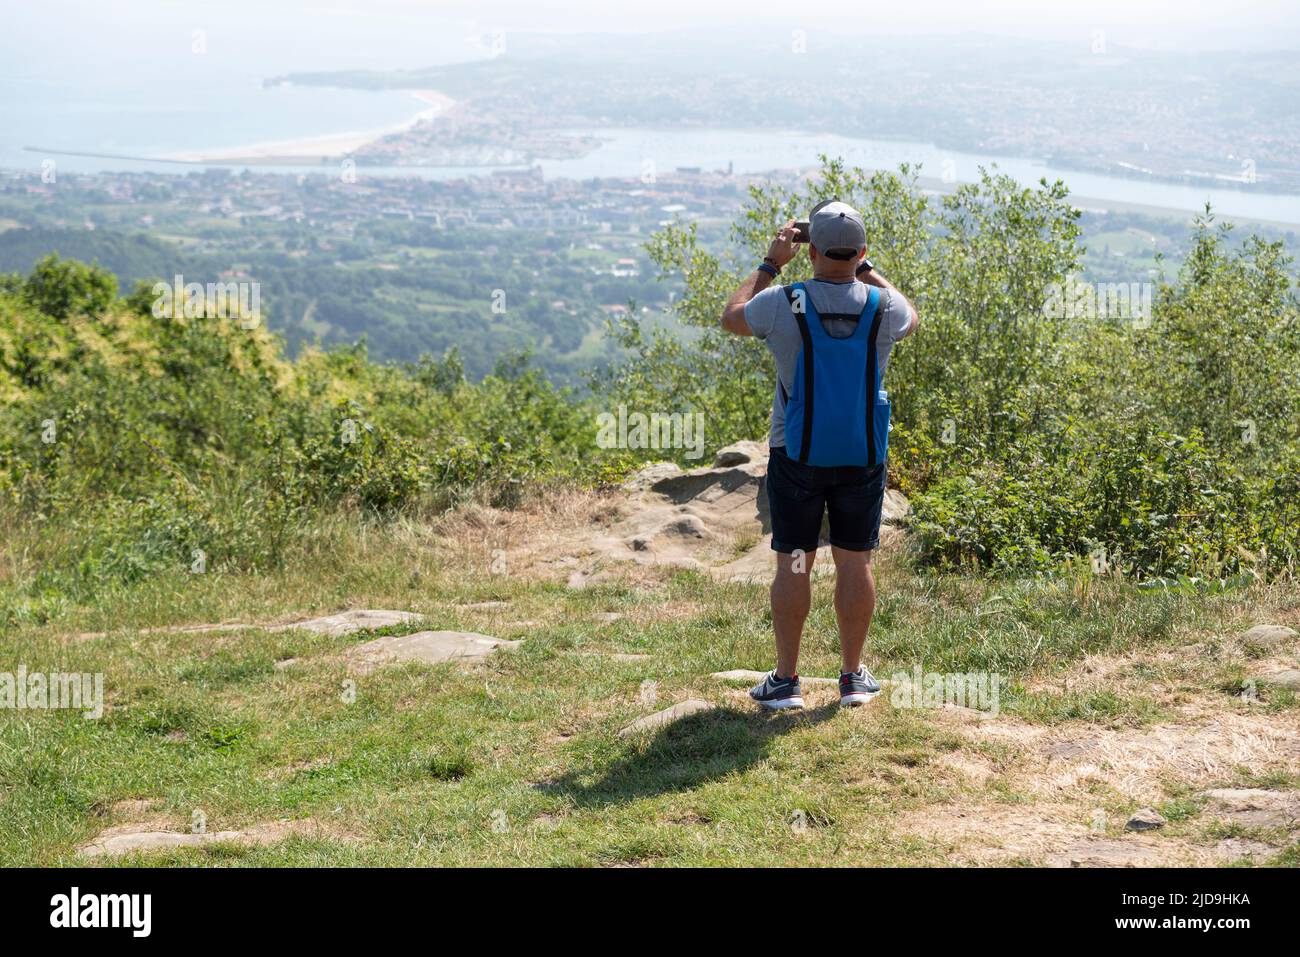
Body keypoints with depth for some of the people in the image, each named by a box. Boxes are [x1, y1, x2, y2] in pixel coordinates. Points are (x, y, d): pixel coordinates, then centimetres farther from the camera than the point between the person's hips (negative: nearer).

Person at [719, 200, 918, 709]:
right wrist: (865, 267, 18)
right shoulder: (883, 306, -7)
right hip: (863, 457, 2)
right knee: (855, 562, 9)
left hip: (797, 455, -2)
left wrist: (770, 263, 14)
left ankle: (786, 681, 10)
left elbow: (731, 317, 8)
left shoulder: (783, 304, -13)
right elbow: (910, 319, 19)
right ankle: (853, 677, 17)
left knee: (793, 565, 5)